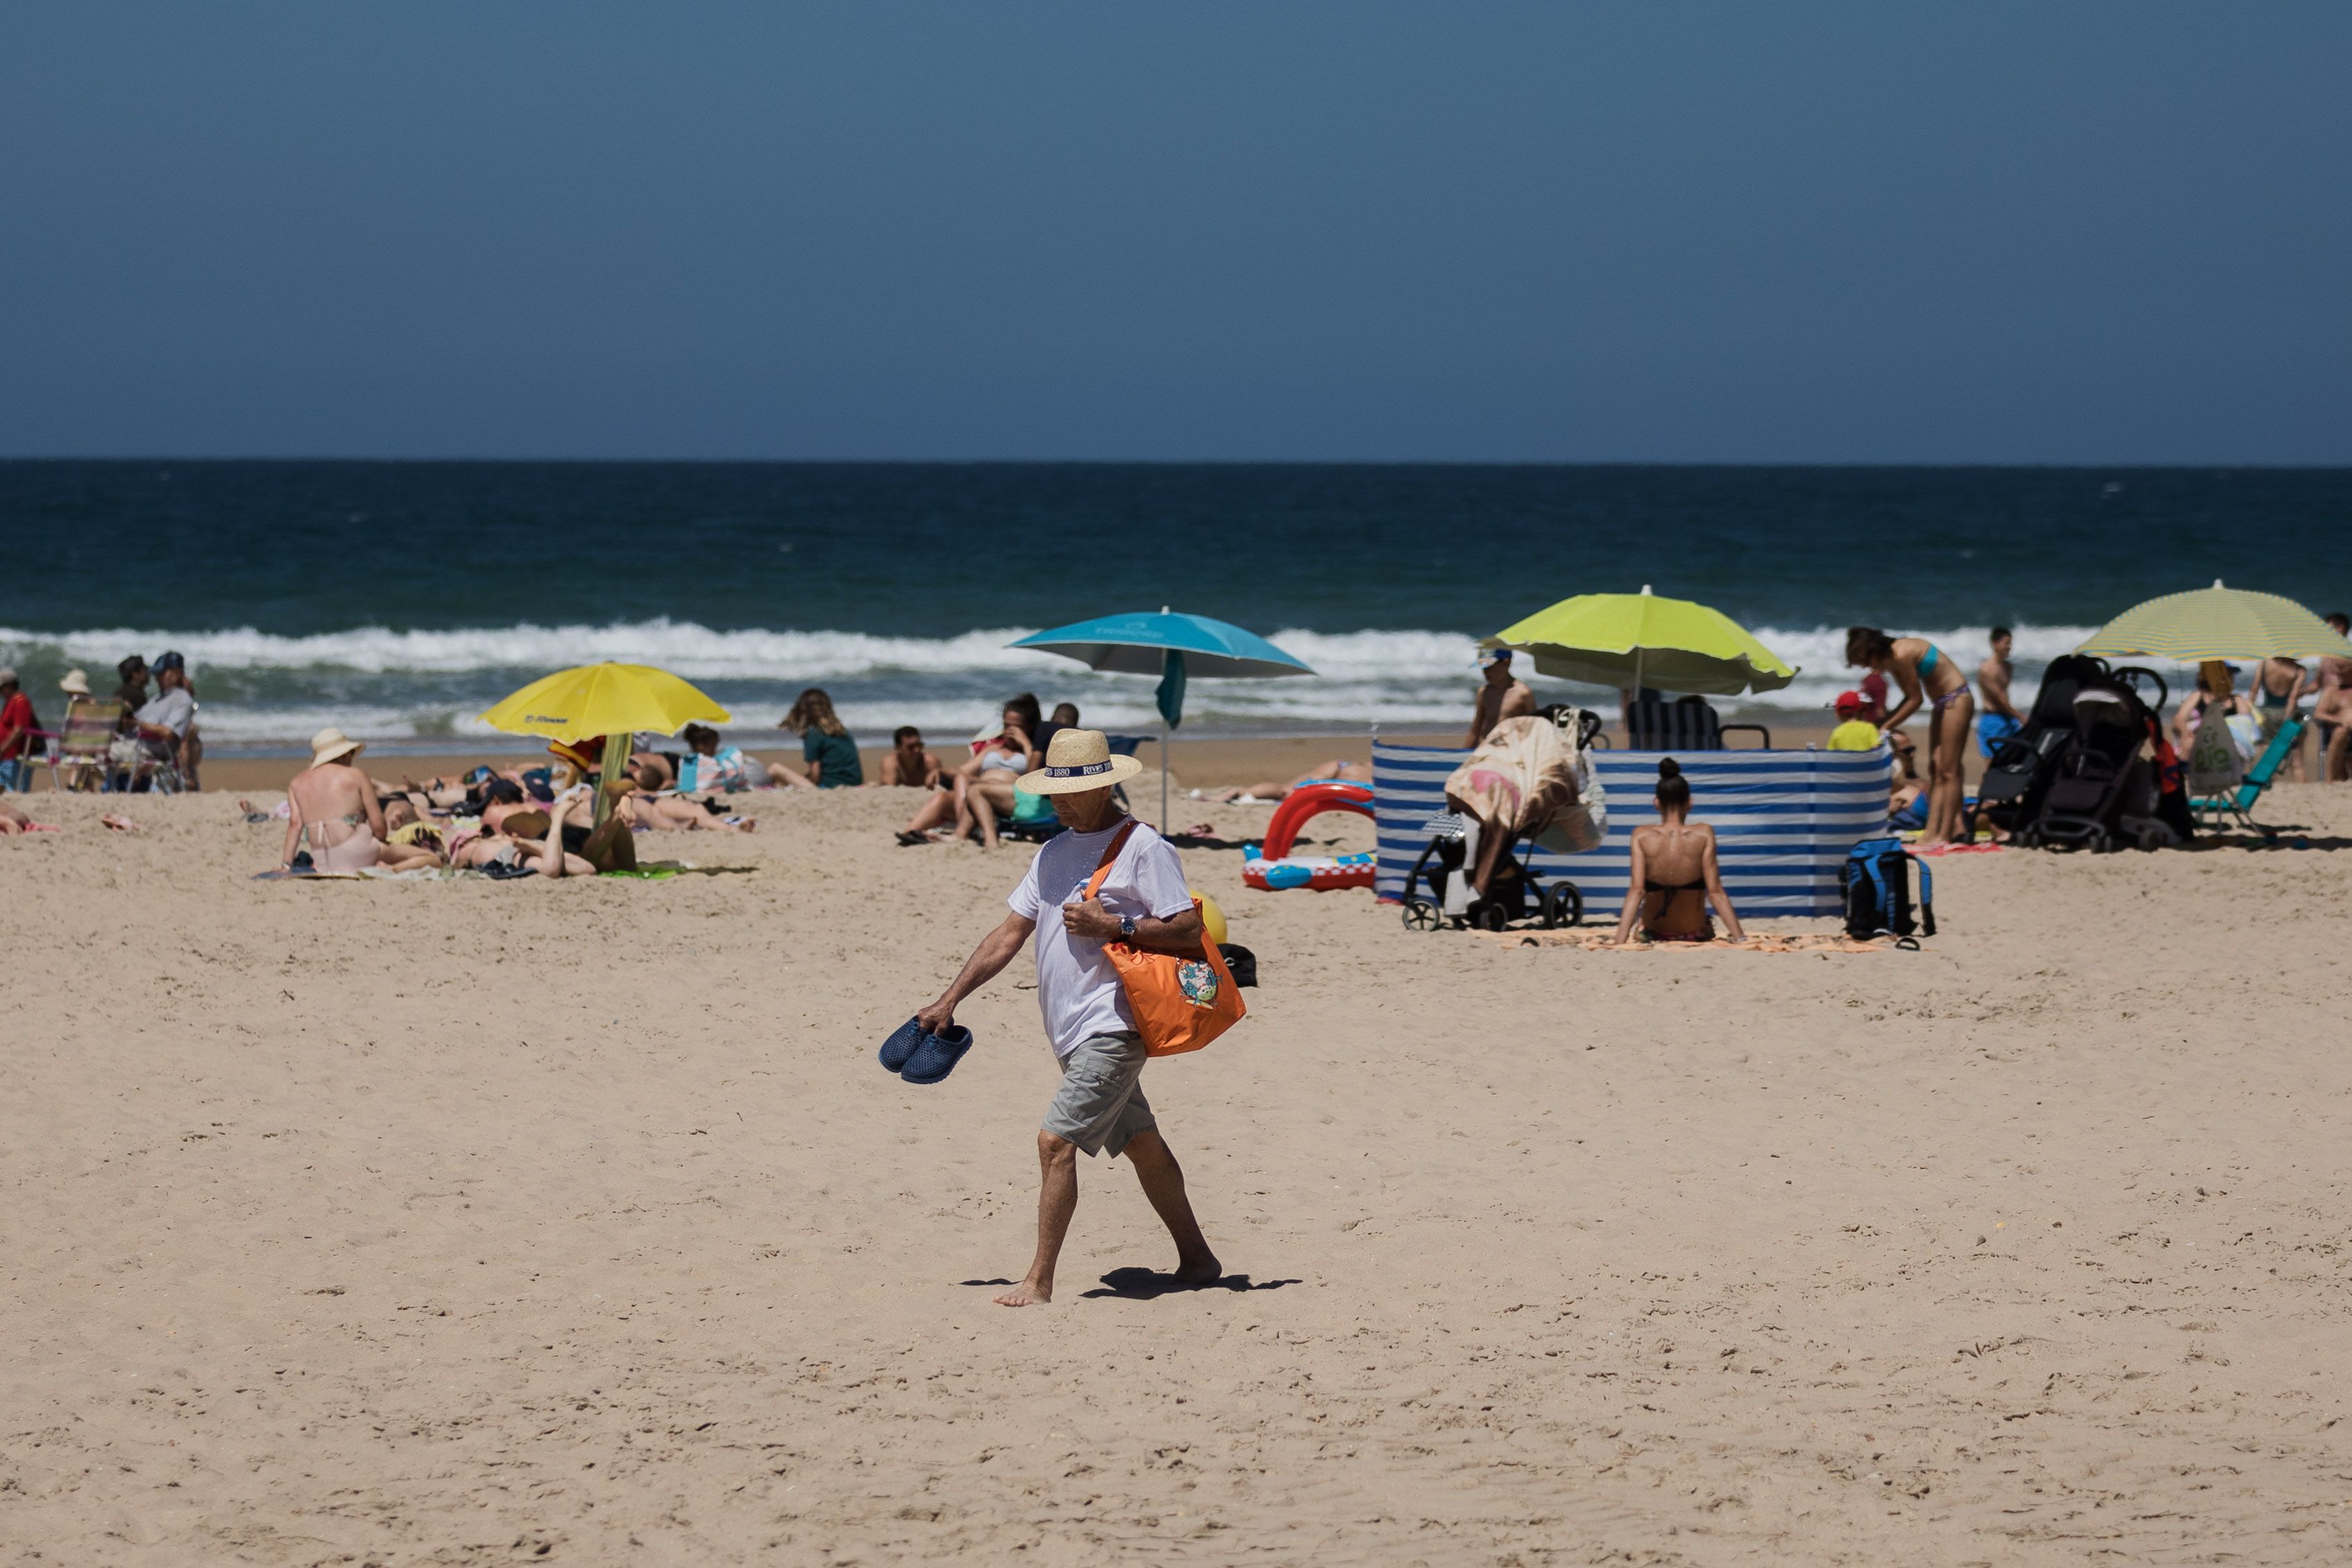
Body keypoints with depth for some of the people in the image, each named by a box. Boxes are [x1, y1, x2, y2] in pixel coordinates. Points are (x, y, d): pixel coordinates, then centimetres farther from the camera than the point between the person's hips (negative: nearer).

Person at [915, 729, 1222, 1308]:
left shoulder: (1143, 848, -9)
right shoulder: (1055, 852, 15)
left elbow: (1191, 931, -13)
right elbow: (1009, 934, 16)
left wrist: (1113, 926, -20)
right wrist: (949, 1000, 11)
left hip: (1111, 1027, -8)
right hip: (1072, 1032, 8)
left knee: (1056, 1141, -15)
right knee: (1140, 1144, 15)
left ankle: (1039, 1282, -13)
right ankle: (1197, 1258, 25)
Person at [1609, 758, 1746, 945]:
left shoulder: (1642, 836, -15)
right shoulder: (1703, 835, -16)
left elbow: (1636, 891, -20)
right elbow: (1715, 892, -17)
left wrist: (1619, 943, -20)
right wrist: (1740, 938, -13)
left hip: (1654, 934, 1)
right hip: (1696, 934, 0)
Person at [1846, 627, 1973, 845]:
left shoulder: (1901, 655, -23)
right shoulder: (1892, 658, 5)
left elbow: (1916, 699, -16)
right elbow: (1910, 698, 11)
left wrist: (1887, 726, -9)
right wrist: (1883, 721, 4)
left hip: (1956, 700, -10)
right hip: (1942, 704, 10)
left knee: (1947, 770, -8)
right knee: (1935, 770, 6)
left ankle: (1945, 835, -7)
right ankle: (1932, 833, 4)